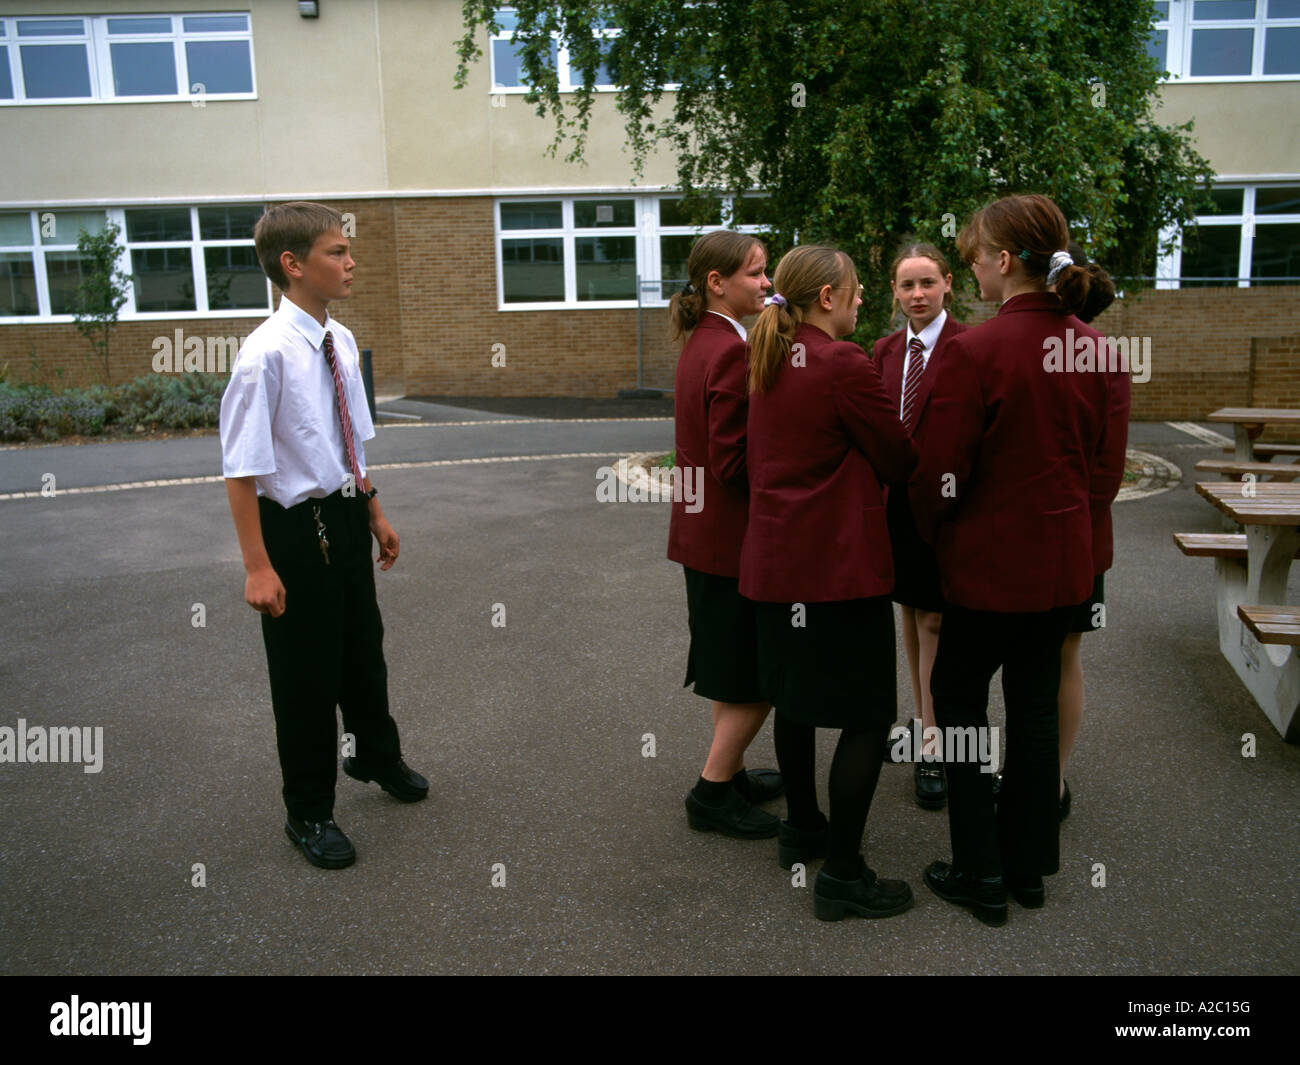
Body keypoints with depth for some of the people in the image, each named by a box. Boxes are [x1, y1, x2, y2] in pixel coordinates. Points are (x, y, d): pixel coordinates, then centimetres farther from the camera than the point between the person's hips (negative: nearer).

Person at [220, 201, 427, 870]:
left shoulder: (340, 342, 1)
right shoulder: (268, 353, -22)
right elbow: (243, 469, -21)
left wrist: (374, 513, 18)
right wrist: (258, 566, -21)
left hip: (346, 515, 7)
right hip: (296, 524, -7)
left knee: (363, 645, 24)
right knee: (305, 670, 9)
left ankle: (376, 755, 51)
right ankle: (309, 811, 31)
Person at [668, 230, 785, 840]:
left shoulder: (701, 343, 10)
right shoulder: (732, 351, -21)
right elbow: (734, 462, -23)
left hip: (704, 531, 10)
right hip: (736, 535, -10)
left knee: (736, 675, 21)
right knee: (760, 678, 4)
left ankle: (729, 773, 34)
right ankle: (712, 791, 13)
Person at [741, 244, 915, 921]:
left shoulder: (768, 363, 10)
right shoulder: (845, 365, -15)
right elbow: (899, 462, -8)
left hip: (775, 558, 9)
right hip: (839, 563, -9)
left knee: (796, 696, 20)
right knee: (868, 714, 1)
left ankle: (801, 828, 35)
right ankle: (841, 875, 6)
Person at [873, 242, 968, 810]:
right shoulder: (885, 350, 9)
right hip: (896, 496, 6)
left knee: (934, 619, -1)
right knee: (910, 612, 16)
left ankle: (933, 749, 9)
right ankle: (921, 721, 32)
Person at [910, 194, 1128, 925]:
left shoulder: (976, 351, -19)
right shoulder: (1094, 349, 1)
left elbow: (941, 473, -16)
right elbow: (1108, 467, 6)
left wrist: (929, 532, 3)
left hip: (990, 557, -6)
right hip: (1063, 558, 6)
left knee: (959, 697, 10)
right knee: (1035, 705, 16)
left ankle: (980, 873, 17)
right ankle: (1028, 865, 30)